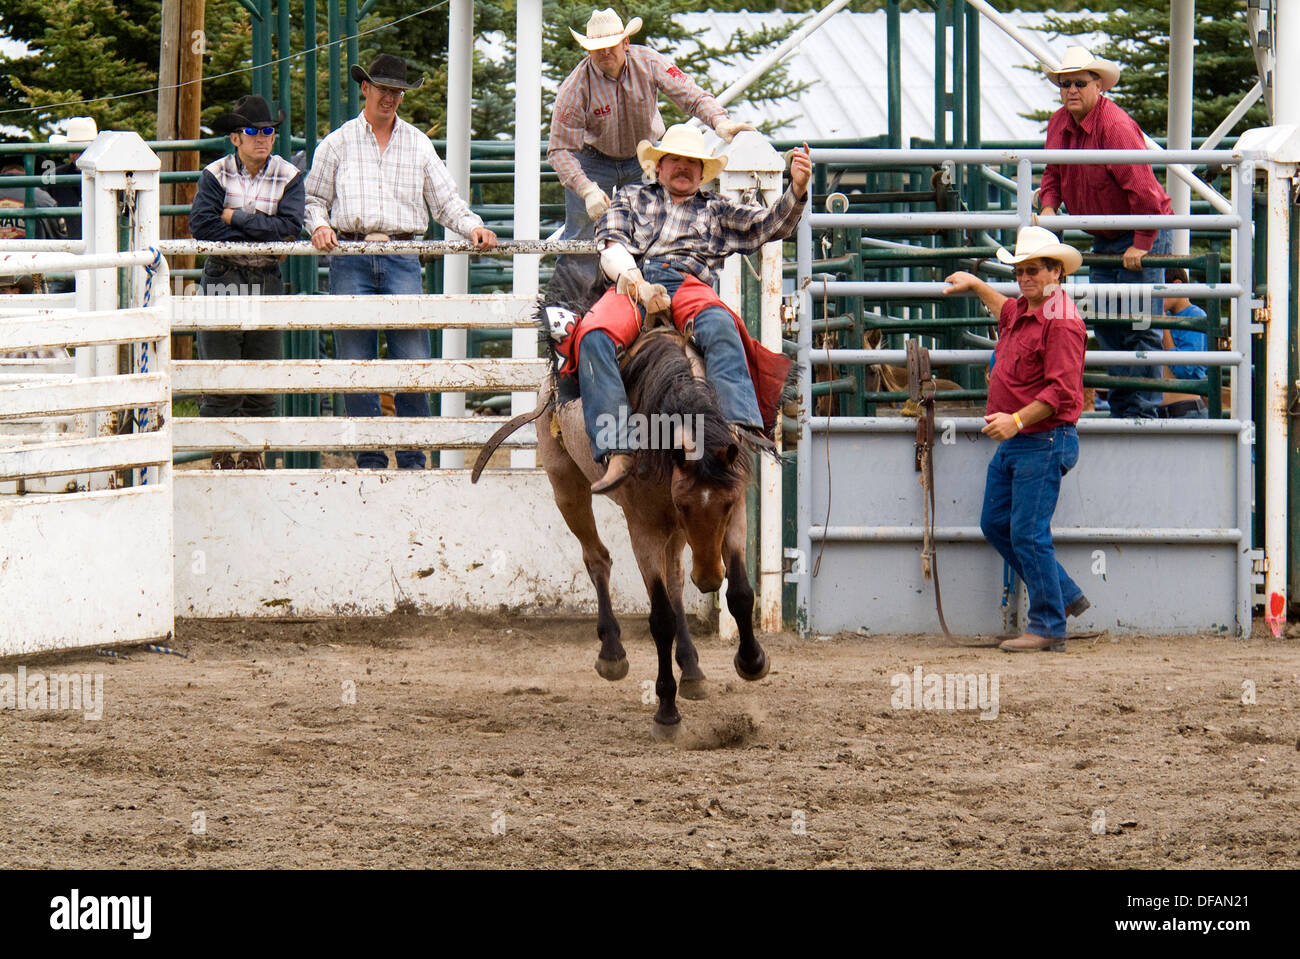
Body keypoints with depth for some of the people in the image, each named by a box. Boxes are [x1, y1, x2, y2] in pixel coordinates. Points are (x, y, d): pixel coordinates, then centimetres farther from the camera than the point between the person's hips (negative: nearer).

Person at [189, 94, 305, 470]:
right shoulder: (216, 174, -1)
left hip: (267, 284, 2)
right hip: (221, 282, -2)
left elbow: (289, 227, -10)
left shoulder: (288, 177, 3)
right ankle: (220, 456, 4)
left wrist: (235, 218, -12)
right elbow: (202, 226, -13)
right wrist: (261, 236, -11)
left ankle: (253, 455, 13)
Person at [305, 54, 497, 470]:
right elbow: (314, 198, 13)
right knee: (357, 362, -2)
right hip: (350, 259, 0)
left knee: (413, 360, -7)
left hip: (402, 259, 1)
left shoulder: (418, 145, 15)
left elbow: (445, 201, 14)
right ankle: (369, 459, 4)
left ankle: (412, 459, -1)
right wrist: (319, 225, -8)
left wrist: (472, 227, -4)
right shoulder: (337, 143, 12)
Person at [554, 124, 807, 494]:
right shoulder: (632, 200, 31)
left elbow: (770, 225, 18)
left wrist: (797, 190, -3)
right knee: (592, 338, -34)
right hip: (632, 283, 0)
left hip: (690, 286, 0)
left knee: (719, 326, -38)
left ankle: (741, 430, -57)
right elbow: (612, 248, 15)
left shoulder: (717, 210, 32)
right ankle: (616, 451, -42)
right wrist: (638, 284, -7)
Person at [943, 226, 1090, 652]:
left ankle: (1049, 627, -2)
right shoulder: (1023, 312, 13)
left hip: (1044, 442, -11)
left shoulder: (1062, 323, -18)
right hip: (1012, 442, 11)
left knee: (1028, 533, -9)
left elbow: (1061, 390, -26)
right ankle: (1065, 595, 21)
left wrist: (1018, 419, -33)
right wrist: (975, 286, 46)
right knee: (995, 524, 13)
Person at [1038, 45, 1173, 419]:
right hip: (1104, 239, 9)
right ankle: (1120, 407, 17)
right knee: (1104, 322, 10)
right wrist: (1050, 205, -2)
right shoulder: (1059, 124, 3)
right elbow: (1053, 173, 19)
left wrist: (1141, 245, -26)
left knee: (1137, 326, -10)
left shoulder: (1115, 126, -24)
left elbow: (1143, 189, -28)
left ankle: (1142, 411, -7)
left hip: (1143, 234, -9)